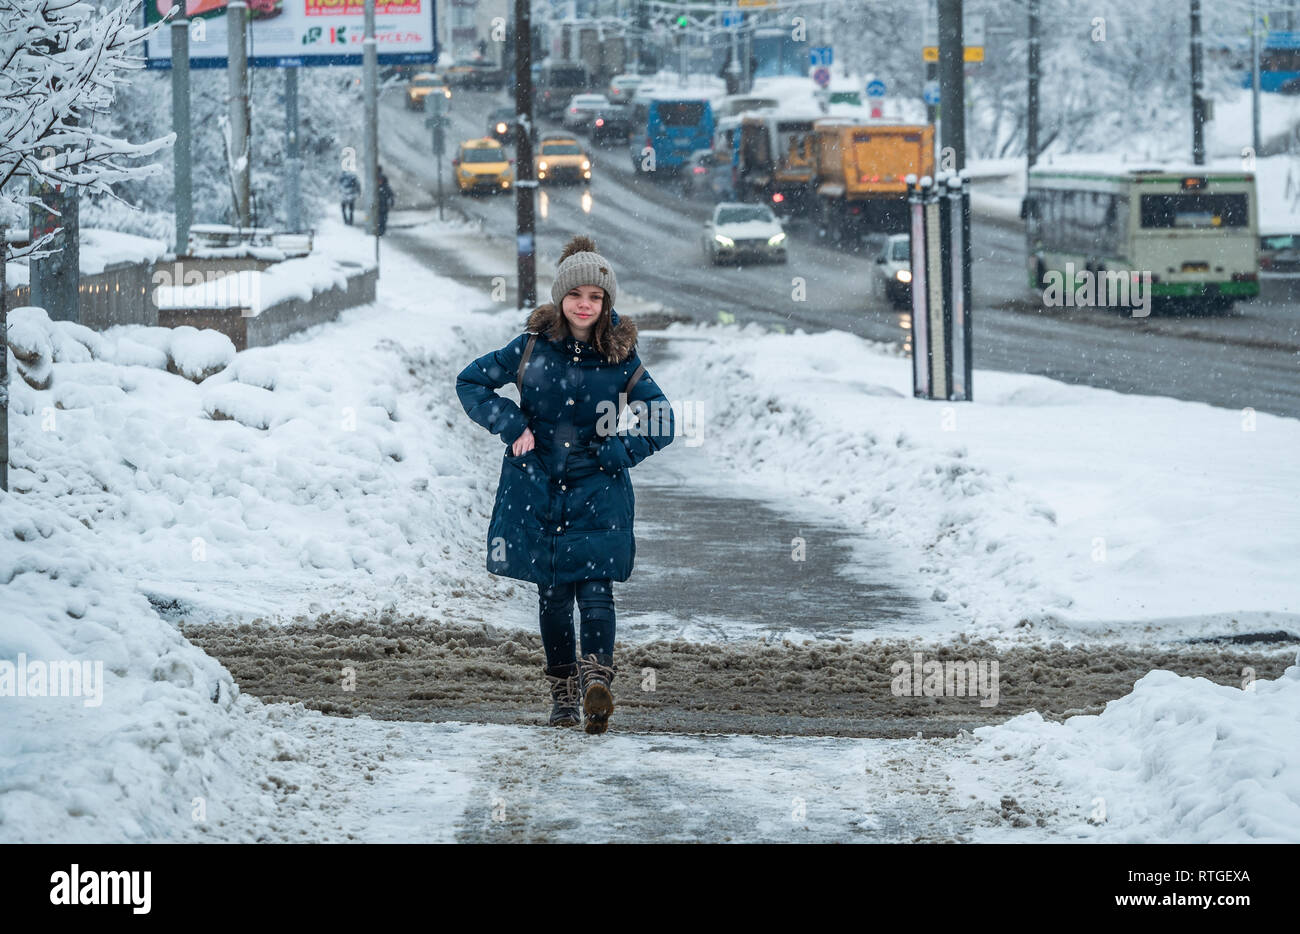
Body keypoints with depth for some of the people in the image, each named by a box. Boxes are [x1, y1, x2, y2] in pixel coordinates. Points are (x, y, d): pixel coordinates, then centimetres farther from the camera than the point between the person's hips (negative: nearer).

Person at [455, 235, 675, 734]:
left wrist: (616, 453, -6)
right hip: (536, 487, 1)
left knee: (595, 587, -16)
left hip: (596, 491, -1)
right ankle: (563, 692, 18)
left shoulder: (620, 360, -2)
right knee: (552, 593, 6)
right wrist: (511, 427, -3)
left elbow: (661, 423, 6)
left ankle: (597, 679, -30)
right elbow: (471, 382, 9)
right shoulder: (531, 348, -2)